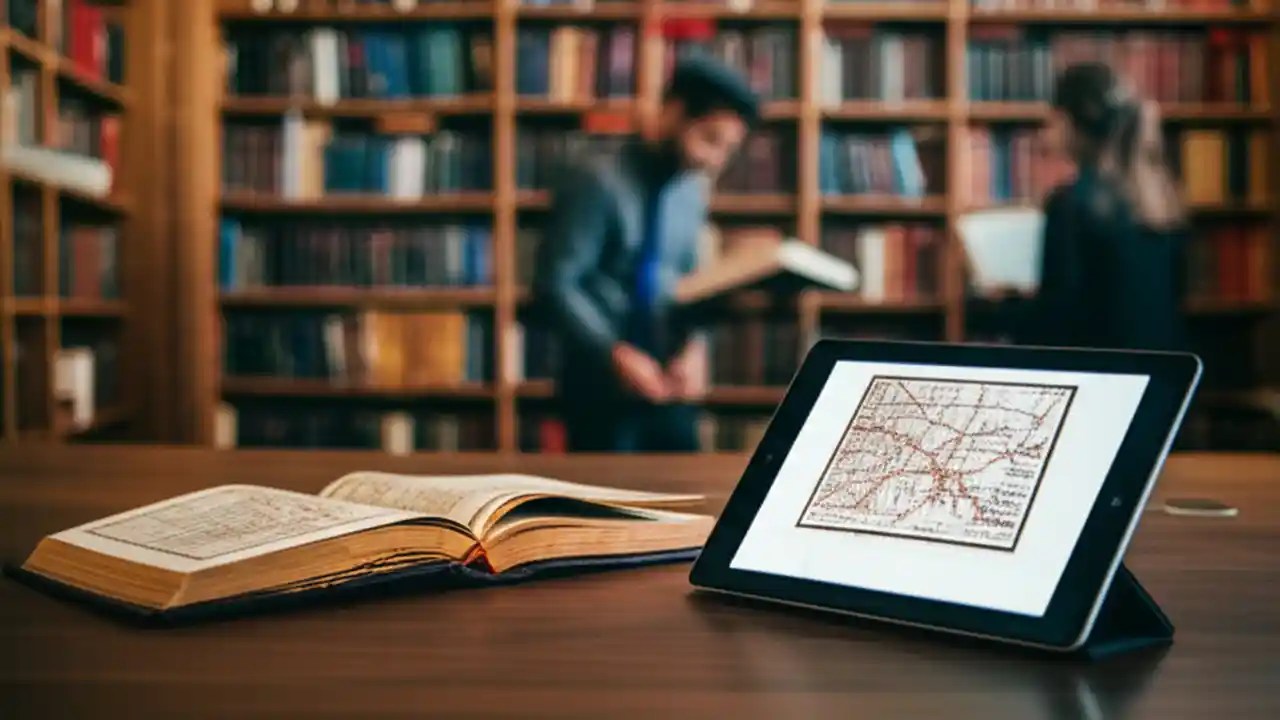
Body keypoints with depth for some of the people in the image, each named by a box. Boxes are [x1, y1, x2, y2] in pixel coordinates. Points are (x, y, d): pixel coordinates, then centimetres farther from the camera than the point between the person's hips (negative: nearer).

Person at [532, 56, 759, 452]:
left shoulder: (693, 191, 10)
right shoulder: (595, 181, -11)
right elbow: (554, 286, -14)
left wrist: (693, 346, -5)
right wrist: (614, 353, -24)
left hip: (668, 384, 6)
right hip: (602, 384, -6)